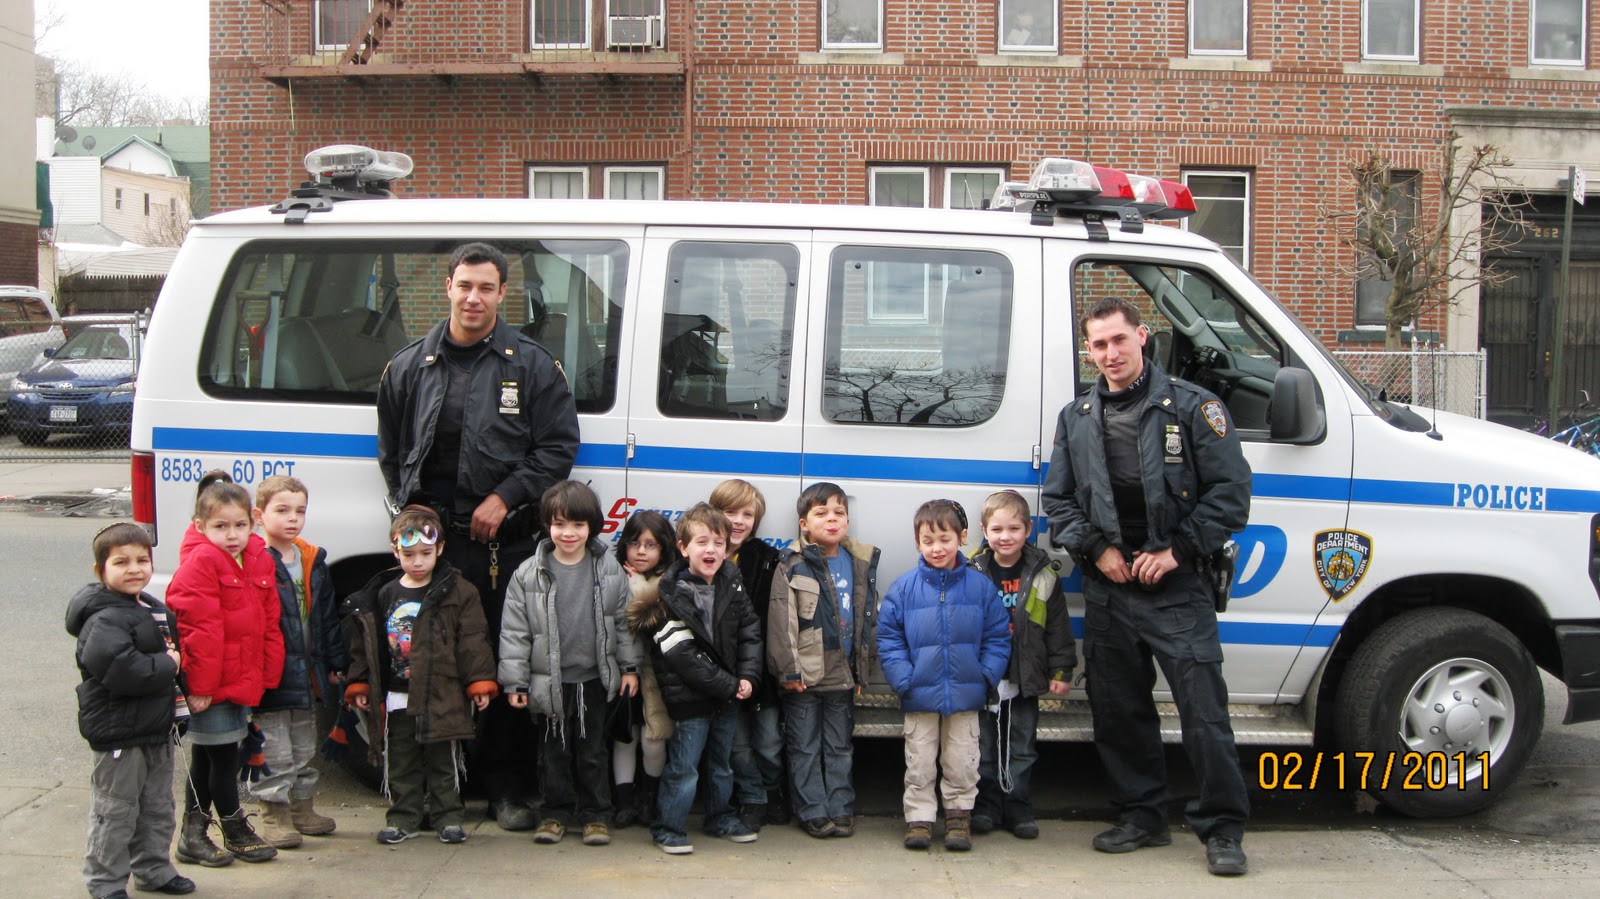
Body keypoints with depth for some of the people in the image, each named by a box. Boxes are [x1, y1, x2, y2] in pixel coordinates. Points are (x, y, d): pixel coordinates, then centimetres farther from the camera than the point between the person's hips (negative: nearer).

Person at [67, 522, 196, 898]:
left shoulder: (154, 610, 12)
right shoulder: (105, 621, -18)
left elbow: (174, 649, 28)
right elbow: (118, 669, -33)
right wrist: (166, 666, -20)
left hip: (157, 730, 9)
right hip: (119, 734, -9)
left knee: (158, 809, 18)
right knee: (115, 812, 0)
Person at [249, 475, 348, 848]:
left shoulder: (313, 562, 9)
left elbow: (328, 617, 15)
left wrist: (336, 663, 14)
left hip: (308, 676, 7)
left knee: (305, 750, 18)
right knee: (276, 754, 0)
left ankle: (303, 809, 30)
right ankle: (275, 815, 10)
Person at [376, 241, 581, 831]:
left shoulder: (531, 366, 6)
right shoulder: (410, 368, 14)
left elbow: (559, 447, 1)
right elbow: (391, 450, 23)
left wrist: (504, 499, -8)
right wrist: (411, 511, 10)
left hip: (506, 543, -2)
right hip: (432, 539, 2)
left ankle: (505, 786, 8)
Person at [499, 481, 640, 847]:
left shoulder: (609, 571, -2)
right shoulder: (529, 575, -6)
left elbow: (624, 621, 6)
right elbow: (514, 631, -3)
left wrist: (629, 667, 4)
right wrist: (515, 682, -4)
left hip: (595, 679, 0)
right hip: (550, 681, 0)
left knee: (594, 749, 9)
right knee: (555, 751, 10)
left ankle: (596, 814, 19)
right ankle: (555, 813, 23)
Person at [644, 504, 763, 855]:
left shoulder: (732, 584, 2)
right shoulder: (673, 593, -17)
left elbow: (750, 632, 6)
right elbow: (682, 655, -20)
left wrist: (748, 677, -8)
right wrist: (728, 685, -18)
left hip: (729, 694, 6)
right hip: (690, 698, -6)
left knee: (722, 762, 19)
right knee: (683, 767, -3)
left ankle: (720, 817, 35)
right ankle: (668, 828, 9)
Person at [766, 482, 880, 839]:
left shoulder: (861, 564, 7)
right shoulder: (793, 568, -7)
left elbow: (868, 619, 13)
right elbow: (781, 622, -10)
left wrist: (862, 670, 12)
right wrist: (788, 670, -14)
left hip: (843, 675, 4)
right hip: (804, 676, -4)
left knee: (840, 747, 12)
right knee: (805, 748, 4)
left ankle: (841, 809, 19)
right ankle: (814, 812, 11)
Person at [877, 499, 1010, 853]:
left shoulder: (981, 586, -1)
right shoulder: (903, 588, -4)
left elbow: (998, 637, 3)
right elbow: (888, 638, -1)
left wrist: (986, 677, -7)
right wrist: (903, 679, -10)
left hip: (965, 695, 0)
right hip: (920, 695, 0)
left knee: (962, 763, 10)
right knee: (920, 763, 8)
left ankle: (959, 815, 24)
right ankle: (919, 818, 19)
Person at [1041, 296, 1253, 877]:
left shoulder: (1192, 407, 0)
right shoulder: (1076, 418, 13)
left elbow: (1230, 492, -2)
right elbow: (1058, 499, 15)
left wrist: (1178, 550, -10)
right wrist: (1096, 548, -1)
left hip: (1177, 588, -4)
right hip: (1107, 590, 5)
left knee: (1203, 708, -8)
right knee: (1118, 711, 9)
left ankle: (1222, 829, 0)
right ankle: (1142, 818, 22)